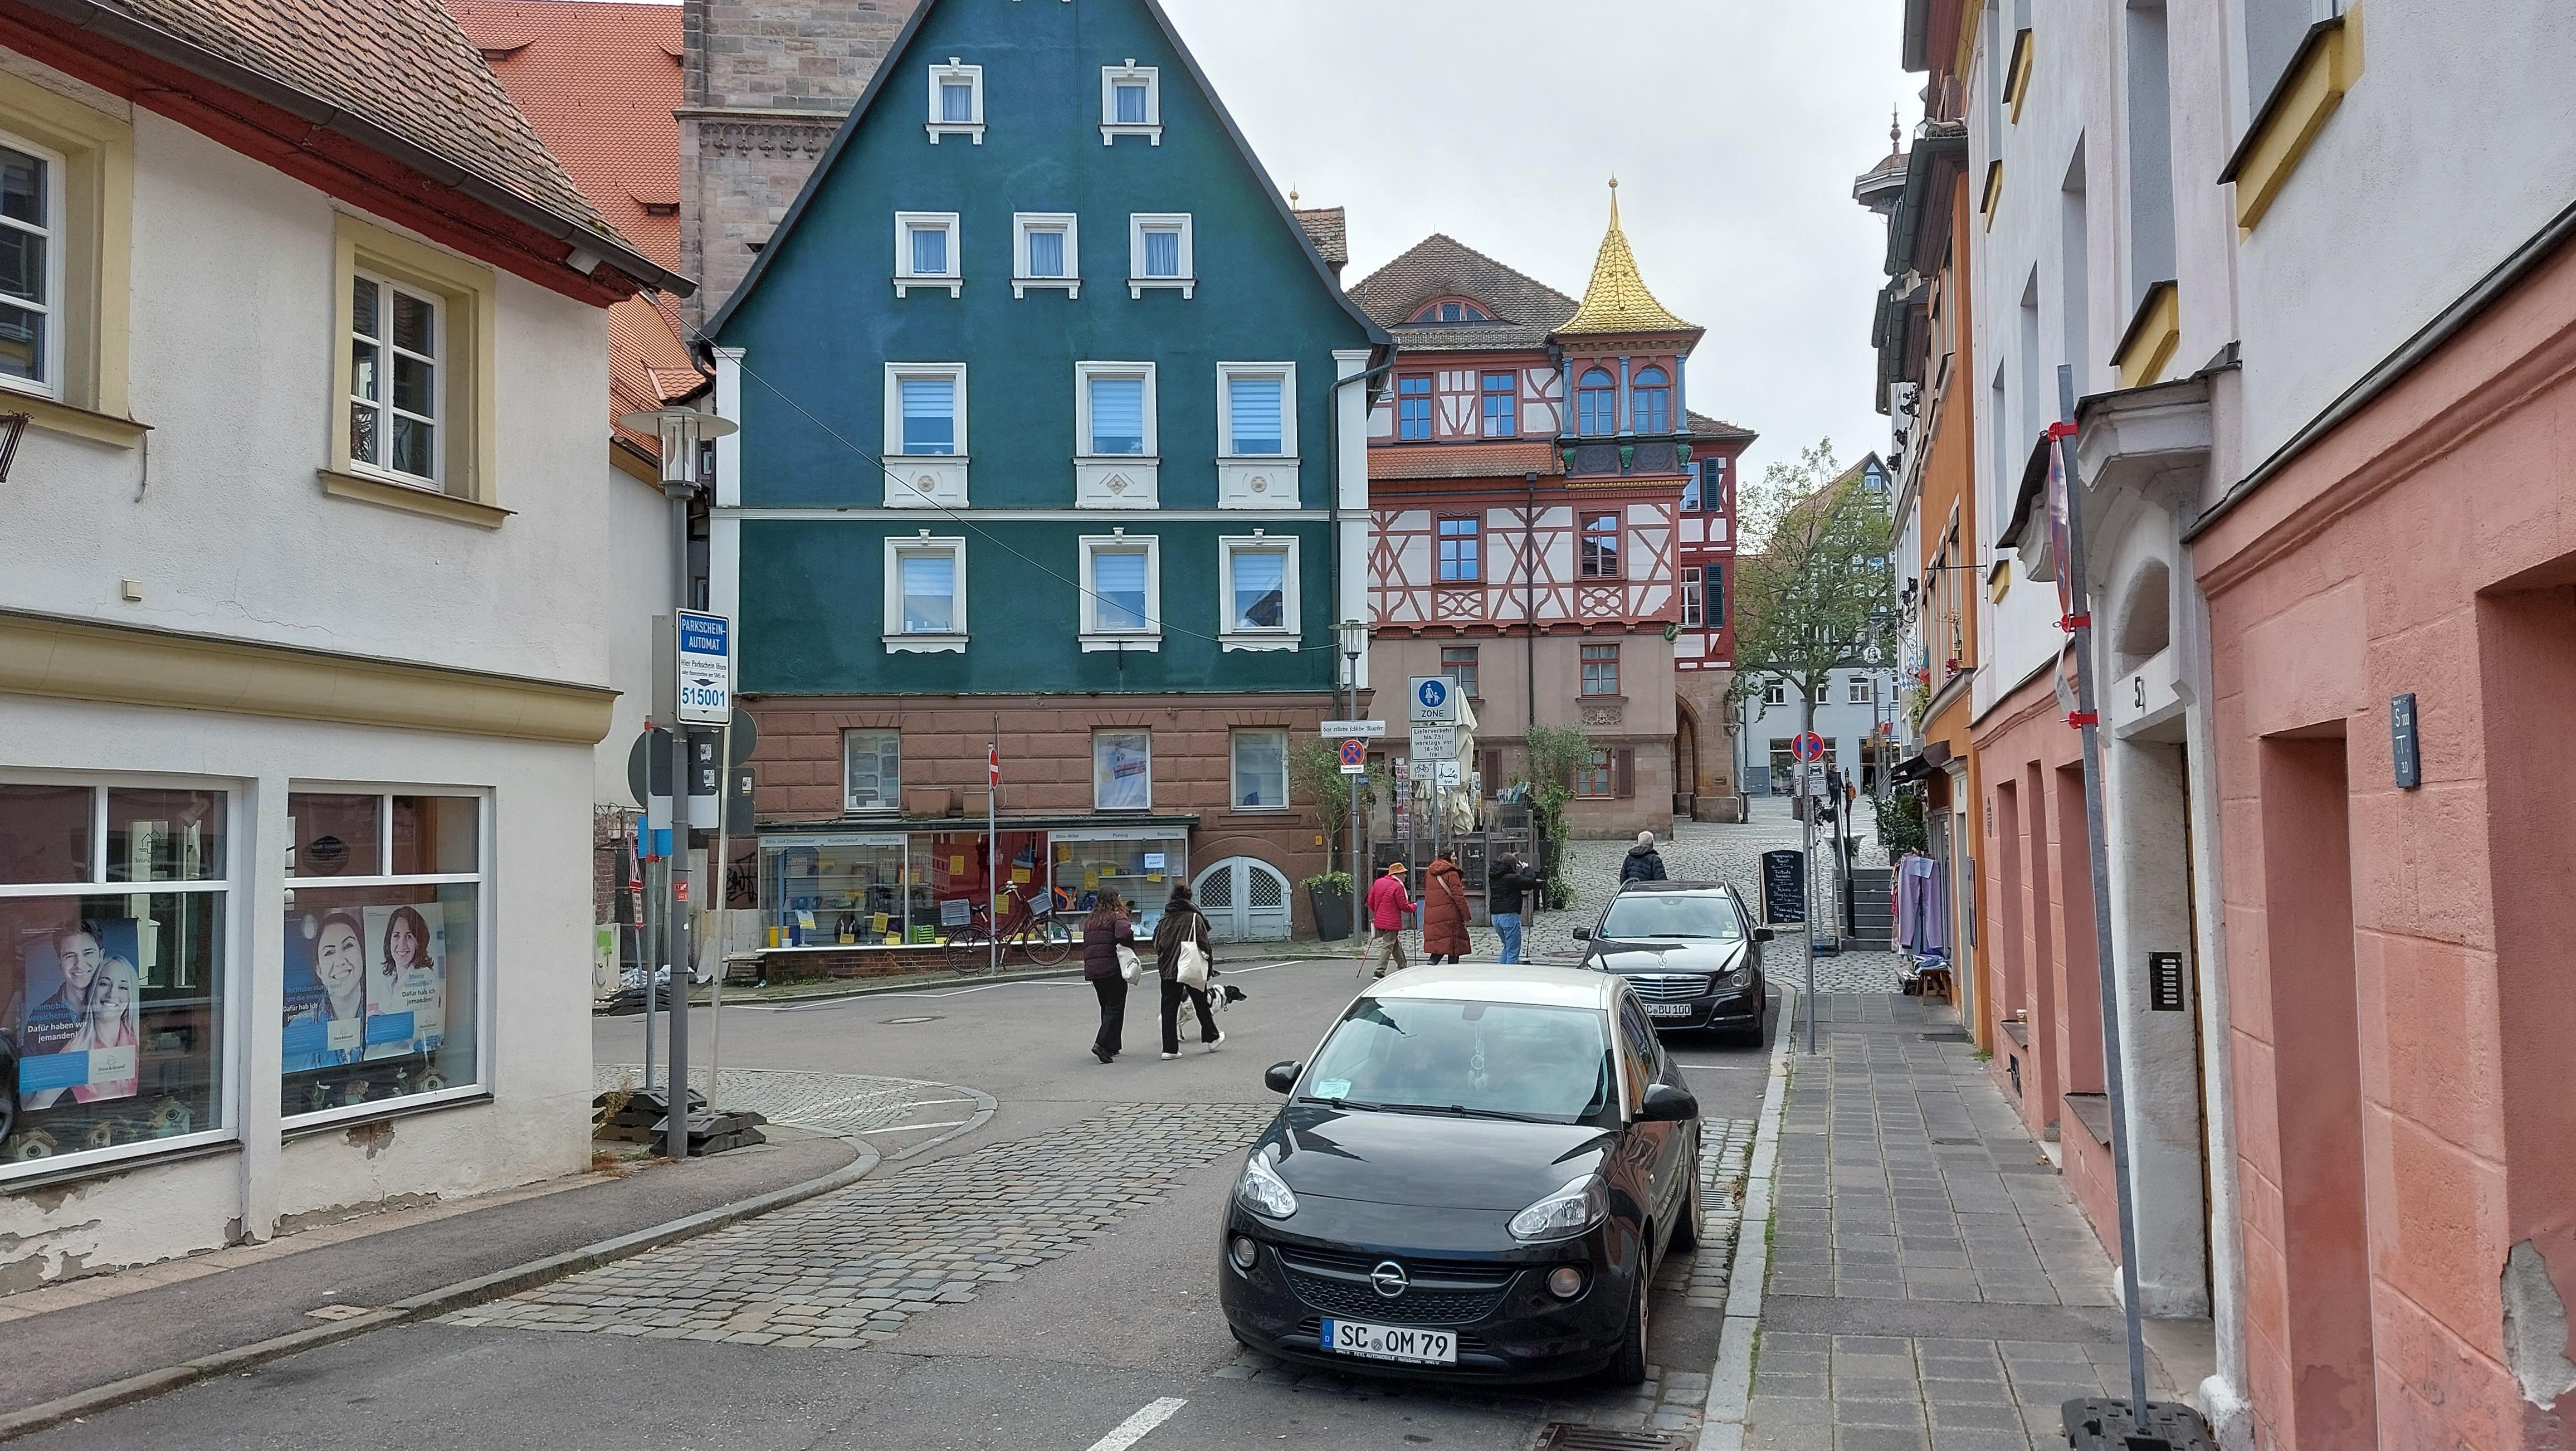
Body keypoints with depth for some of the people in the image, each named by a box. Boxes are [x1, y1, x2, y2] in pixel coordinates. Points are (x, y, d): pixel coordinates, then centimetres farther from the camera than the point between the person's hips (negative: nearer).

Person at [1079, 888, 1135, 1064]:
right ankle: (1102, 1044, -15)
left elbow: (1086, 945, 18)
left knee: (1107, 1007, 16)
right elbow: (1124, 933, -25)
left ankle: (1112, 1046, 17)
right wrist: (1131, 945, -7)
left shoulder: (1090, 920, 17)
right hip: (1112, 968, -7)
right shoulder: (1117, 916, -5)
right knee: (1115, 1008, -3)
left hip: (1092, 969, 7)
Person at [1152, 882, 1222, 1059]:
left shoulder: (1165, 920, 4)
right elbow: (1205, 944, -10)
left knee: (1169, 1007, 5)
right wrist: (1209, 967, 0)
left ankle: (1169, 1049, -1)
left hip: (1168, 971, 2)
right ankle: (1212, 1038, 31)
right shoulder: (1194, 917, -8)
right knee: (1201, 1004, 15)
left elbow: (1157, 945, 5)